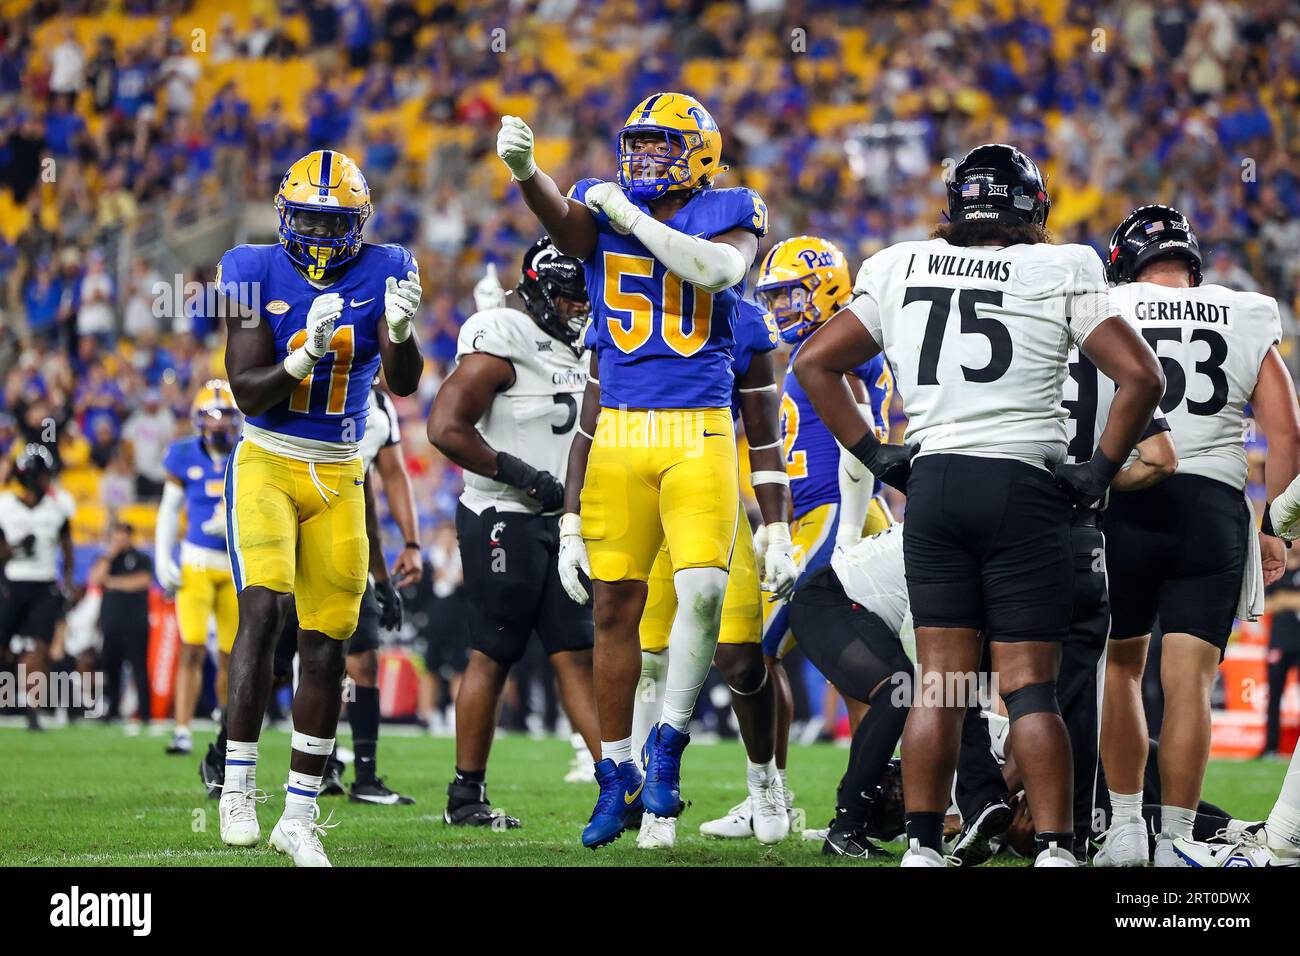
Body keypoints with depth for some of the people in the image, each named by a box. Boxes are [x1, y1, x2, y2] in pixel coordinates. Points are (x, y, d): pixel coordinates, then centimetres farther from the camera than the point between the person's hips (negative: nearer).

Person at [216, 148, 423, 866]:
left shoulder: (381, 274, -3)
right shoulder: (255, 273, -7)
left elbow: (403, 384, -13)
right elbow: (248, 391, -12)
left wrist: (401, 333, -33)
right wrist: (305, 356, -29)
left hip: (338, 478, 3)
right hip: (265, 463, -2)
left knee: (326, 645, 2)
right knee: (264, 608, -23)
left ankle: (299, 814, 9)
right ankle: (239, 783, -14)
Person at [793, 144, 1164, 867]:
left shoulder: (899, 270, 10)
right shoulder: (1061, 273, 0)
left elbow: (814, 363, 13)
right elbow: (1142, 377, -7)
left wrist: (873, 454, 12)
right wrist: (1102, 470, 0)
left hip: (932, 483, 3)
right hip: (1023, 488, -3)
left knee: (940, 681, 7)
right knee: (1030, 685, -1)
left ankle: (924, 846, 4)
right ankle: (1056, 848, -4)